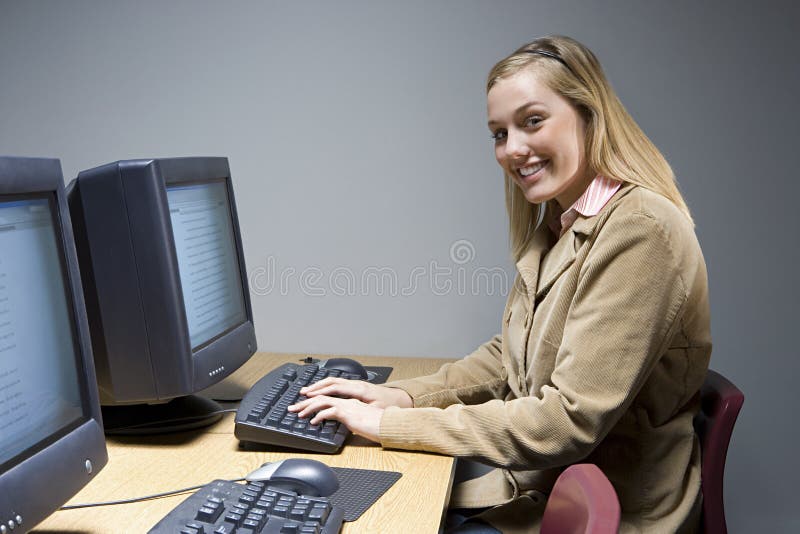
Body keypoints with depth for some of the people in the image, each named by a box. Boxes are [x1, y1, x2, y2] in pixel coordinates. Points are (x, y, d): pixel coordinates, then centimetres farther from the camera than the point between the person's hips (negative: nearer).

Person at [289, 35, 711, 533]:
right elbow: (510, 357, 11)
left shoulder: (638, 230, -23)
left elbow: (570, 420, -26)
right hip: (536, 484, 7)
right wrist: (403, 396, -4)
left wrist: (393, 424, -21)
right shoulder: (558, 223, 6)